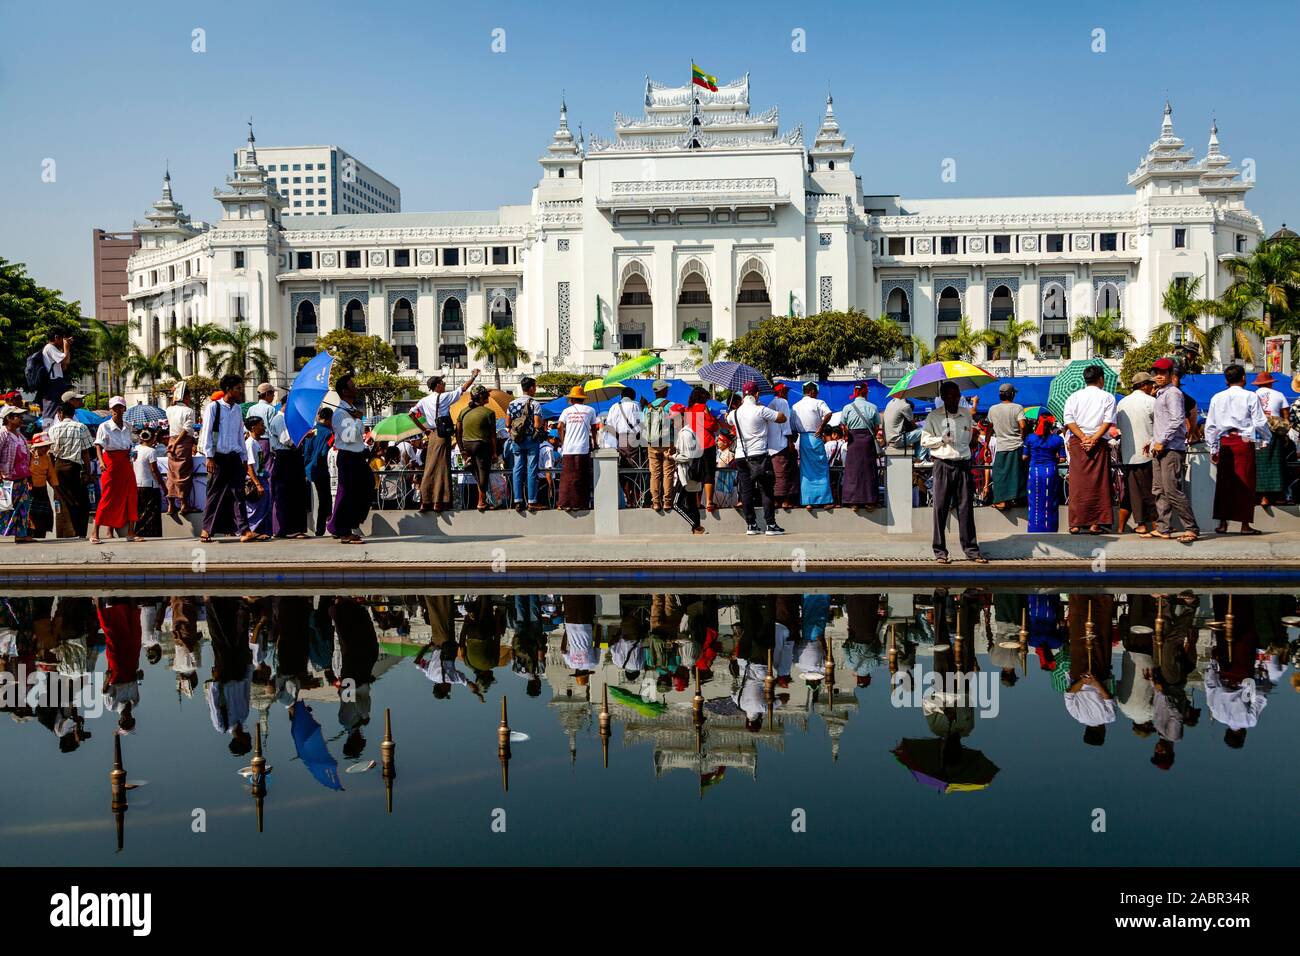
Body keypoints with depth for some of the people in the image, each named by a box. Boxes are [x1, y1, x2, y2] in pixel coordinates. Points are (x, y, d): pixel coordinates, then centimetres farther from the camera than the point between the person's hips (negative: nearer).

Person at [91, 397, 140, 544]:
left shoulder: (128, 427, 10)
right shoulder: (104, 427, -6)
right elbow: (98, 446, -15)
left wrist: (129, 458, 11)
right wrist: (101, 462, -30)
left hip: (126, 464, 5)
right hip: (111, 464, -5)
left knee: (131, 497, 3)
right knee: (108, 498, -6)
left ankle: (130, 532, 10)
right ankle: (94, 533, 3)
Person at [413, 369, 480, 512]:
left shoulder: (424, 400, 11)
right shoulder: (443, 397, -5)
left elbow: (412, 413, 7)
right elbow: (463, 389, -3)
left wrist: (423, 429, 10)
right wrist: (473, 376, 8)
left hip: (432, 435, 6)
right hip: (443, 436, -6)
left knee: (430, 468, 10)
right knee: (441, 467, -5)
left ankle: (425, 501, 9)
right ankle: (438, 502, -7)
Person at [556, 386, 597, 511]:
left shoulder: (567, 411, 9)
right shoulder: (590, 410, 8)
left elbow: (560, 427, -2)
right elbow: (593, 429, 14)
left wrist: (562, 443, 9)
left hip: (568, 449, 1)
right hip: (583, 449, -1)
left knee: (567, 476, 3)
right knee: (582, 477, 3)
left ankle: (565, 503, 1)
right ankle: (579, 503, 2)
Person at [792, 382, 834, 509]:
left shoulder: (795, 406, 11)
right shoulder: (818, 403, -4)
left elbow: (792, 427, 10)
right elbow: (828, 414, -23)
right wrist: (821, 428, -12)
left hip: (802, 439, 5)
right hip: (815, 437, -5)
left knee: (805, 471, 7)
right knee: (821, 469, 1)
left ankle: (808, 501, 4)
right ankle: (825, 500, 0)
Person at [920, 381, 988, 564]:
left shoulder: (966, 414, 11)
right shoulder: (934, 416, 1)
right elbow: (924, 440, 2)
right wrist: (941, 440, -11)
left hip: (963, 465, 3)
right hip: (943, 465, -3)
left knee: (966, 507, 2)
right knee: (941, 508, -2)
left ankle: (971, 549, 7)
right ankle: (940, 551, 5)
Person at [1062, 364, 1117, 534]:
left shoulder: (1073, 397, 10)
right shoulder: (1107, 397, 5)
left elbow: (1068, 420, -3)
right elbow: (1108, 421, -8)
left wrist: (1083, 438, -8)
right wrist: (1094, 439, -11)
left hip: (1076, 443, 2)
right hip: (1099, 444, -2)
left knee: (1077, 483, 2)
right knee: (1098, 484, 2)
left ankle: (1075, 523, 0)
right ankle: (1095, 523, -1)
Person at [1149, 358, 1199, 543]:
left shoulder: (1173, 393, -8)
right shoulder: (1160, 394, 21)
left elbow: (1176, 420, -17)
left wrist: (1162, 442, -15)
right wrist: (1153, 441, 17)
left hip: (1171, 448, -10)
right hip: (1159, 449, 10)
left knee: (1172, 490, -13)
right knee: (1159, 491, 8)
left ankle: (1191, 528, -7)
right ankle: (1163, 528, 12)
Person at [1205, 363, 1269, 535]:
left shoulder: (1217, 398, 6)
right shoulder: (1250, 397, -4)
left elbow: (1210, 425, 8)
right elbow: (1260, 422, -3)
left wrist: (1213, 448, 15)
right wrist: (1266, 439, 14)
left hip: (1225, 443, 3)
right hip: (1244, 442, -3)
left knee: (1224, 483, 7)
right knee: (1245, 483, 3)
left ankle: (1222, 523, 8)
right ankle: (1245, 524, 5)